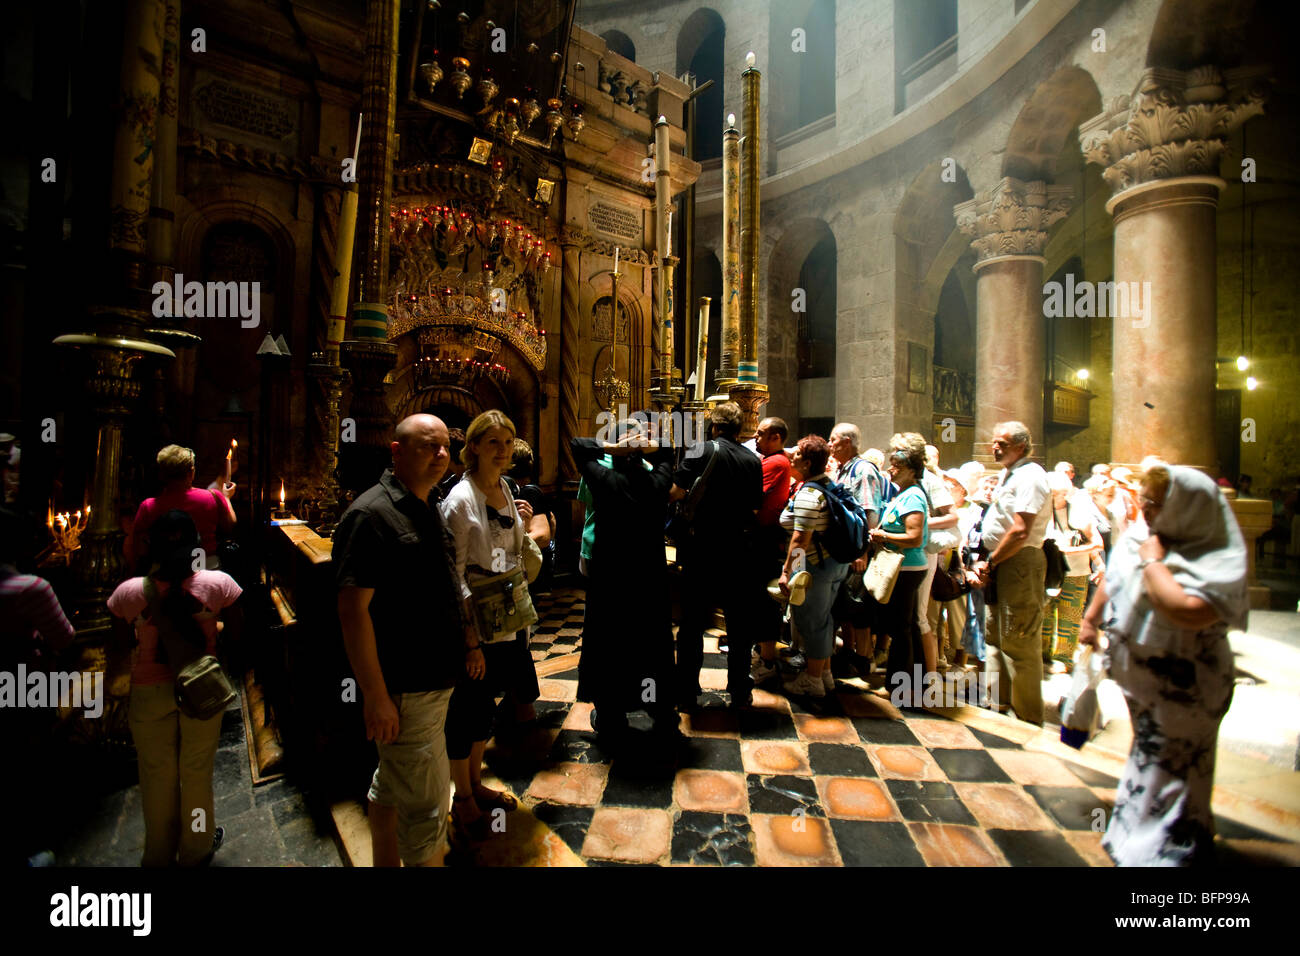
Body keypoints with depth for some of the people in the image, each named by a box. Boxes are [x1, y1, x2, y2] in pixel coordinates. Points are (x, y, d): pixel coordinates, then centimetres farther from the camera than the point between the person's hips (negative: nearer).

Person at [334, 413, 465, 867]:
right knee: (426, 804, 2)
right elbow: (353, 610, -21)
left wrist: (462, 650, 18)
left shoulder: (428, 508, 10)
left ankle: (386, 862, 44)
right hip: (402, 692, -9)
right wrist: (375, 695, -21)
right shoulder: (371, 514, -19)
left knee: (392, 783, 26)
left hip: (434, 681, 9)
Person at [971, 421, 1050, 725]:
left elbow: (1020, 532, -22)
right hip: (999, 562, 10)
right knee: (994, 632, 17)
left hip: (1020, 562, -10)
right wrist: (984, 561, 6)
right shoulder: (1008, 474, 16)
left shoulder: (1030, 476, -15)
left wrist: (991, 561, -12)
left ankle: (1028, 715, 11)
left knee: (1018, 640, -2)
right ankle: (993, 697, 30)